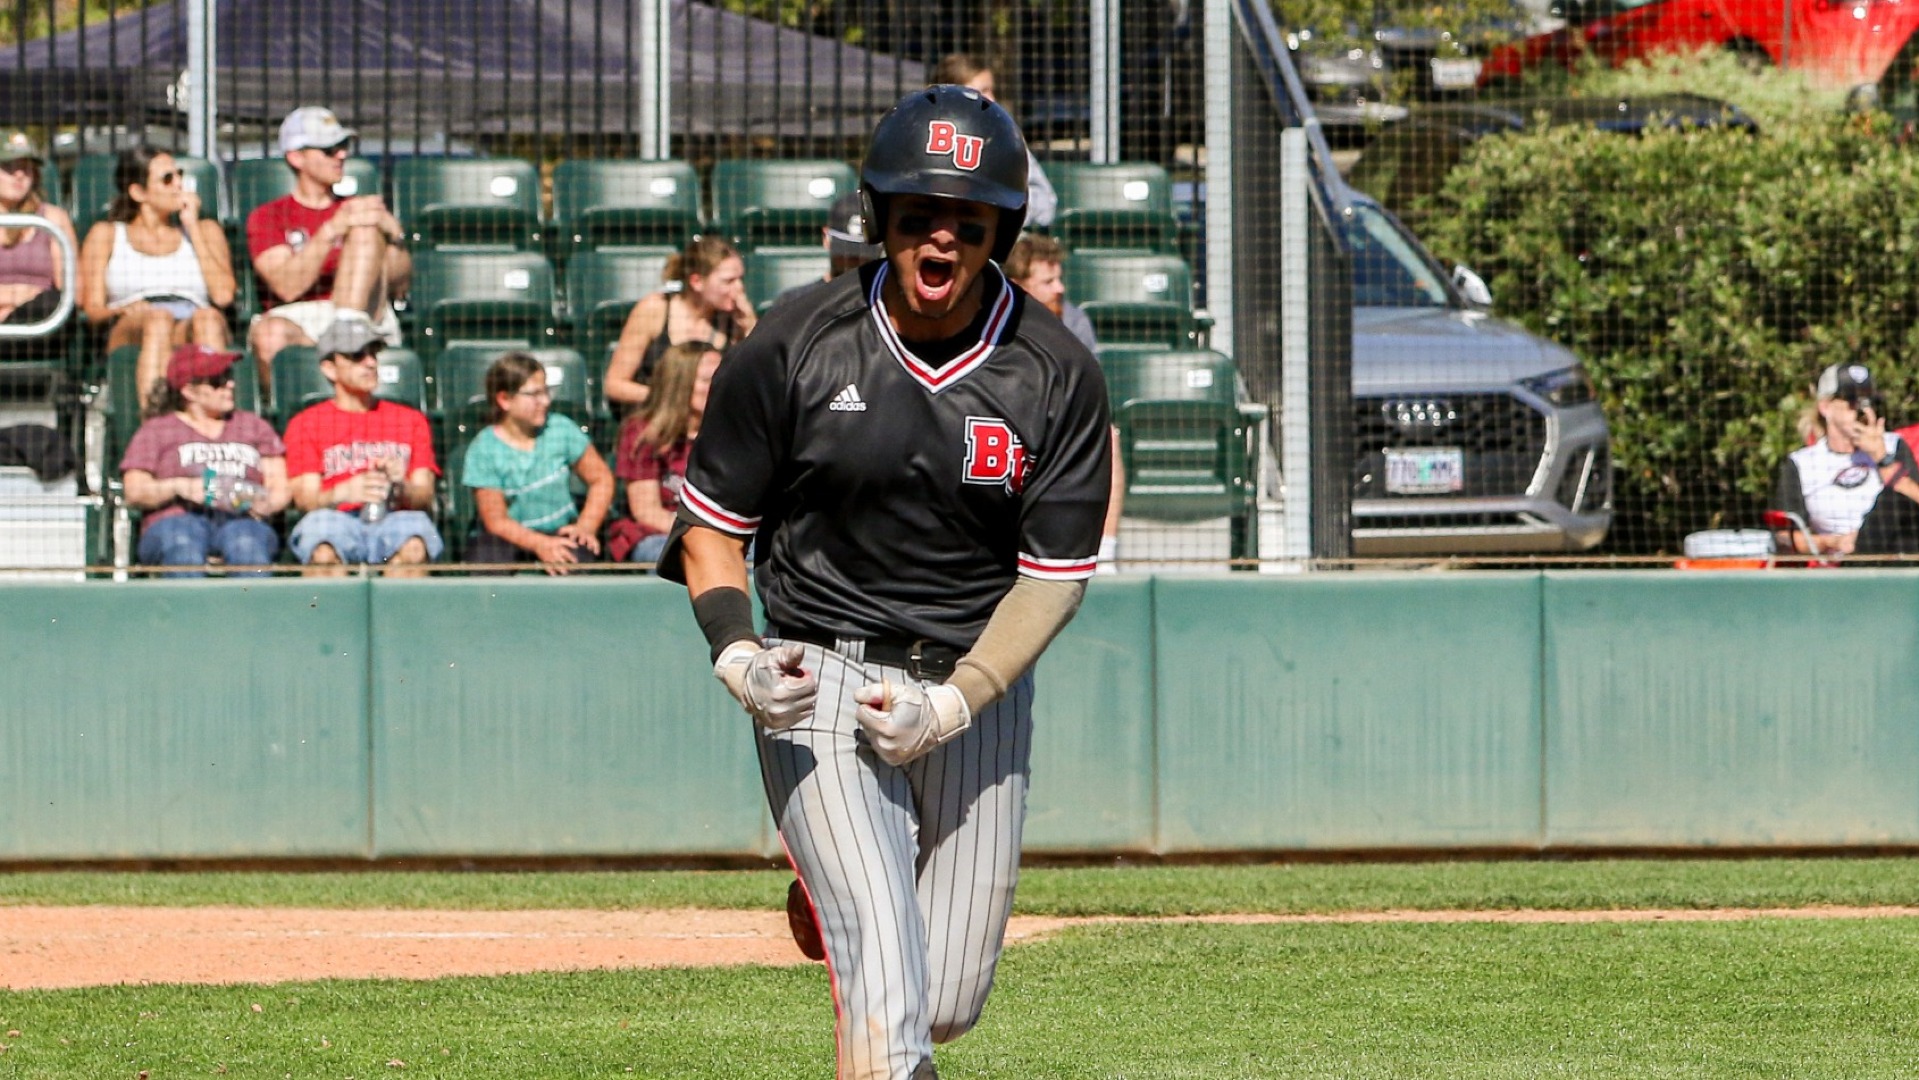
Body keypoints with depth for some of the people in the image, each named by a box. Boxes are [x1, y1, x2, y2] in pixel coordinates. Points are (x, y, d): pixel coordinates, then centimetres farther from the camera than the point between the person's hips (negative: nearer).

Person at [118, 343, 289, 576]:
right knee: (184, 548, -40)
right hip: (179, 519, -1)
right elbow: (135, 492, 8)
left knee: (246, 545, -37)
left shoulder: (254, 427, 29)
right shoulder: (157, 431, 22)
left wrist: (267, 503, -5)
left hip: (241, 520, 1)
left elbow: (280, 488, 20)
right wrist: (178, 487, -12)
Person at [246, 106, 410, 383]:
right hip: (295, 321, -3)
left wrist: (394, 235, -7)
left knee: (367, 228, -17)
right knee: (270, 333, -38)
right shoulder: (268, 217, 15)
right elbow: (287, 287, -5)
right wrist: (332, 230, -16)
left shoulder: (358, 209, 25)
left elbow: (399, 285, 13)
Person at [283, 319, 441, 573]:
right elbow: (304, 497, 5)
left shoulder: (411, 420, 25)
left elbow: (425, 497, 14)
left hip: (393, 520, 1)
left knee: (415, 548, -37)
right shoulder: (306, 423, 19)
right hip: (339, 521, -1)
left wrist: (401, 487, -11)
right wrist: (344, 492, -18)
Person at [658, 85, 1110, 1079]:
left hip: (979, 689, 3)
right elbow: (710, 525, 1)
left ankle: (835, 903, 44)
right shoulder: (794, 351, -8)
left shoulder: (1057, 377, -6)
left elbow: (1056, 574, -4)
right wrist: (736, 653, -17)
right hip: (822, 686, -3)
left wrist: (954, 703, -17)